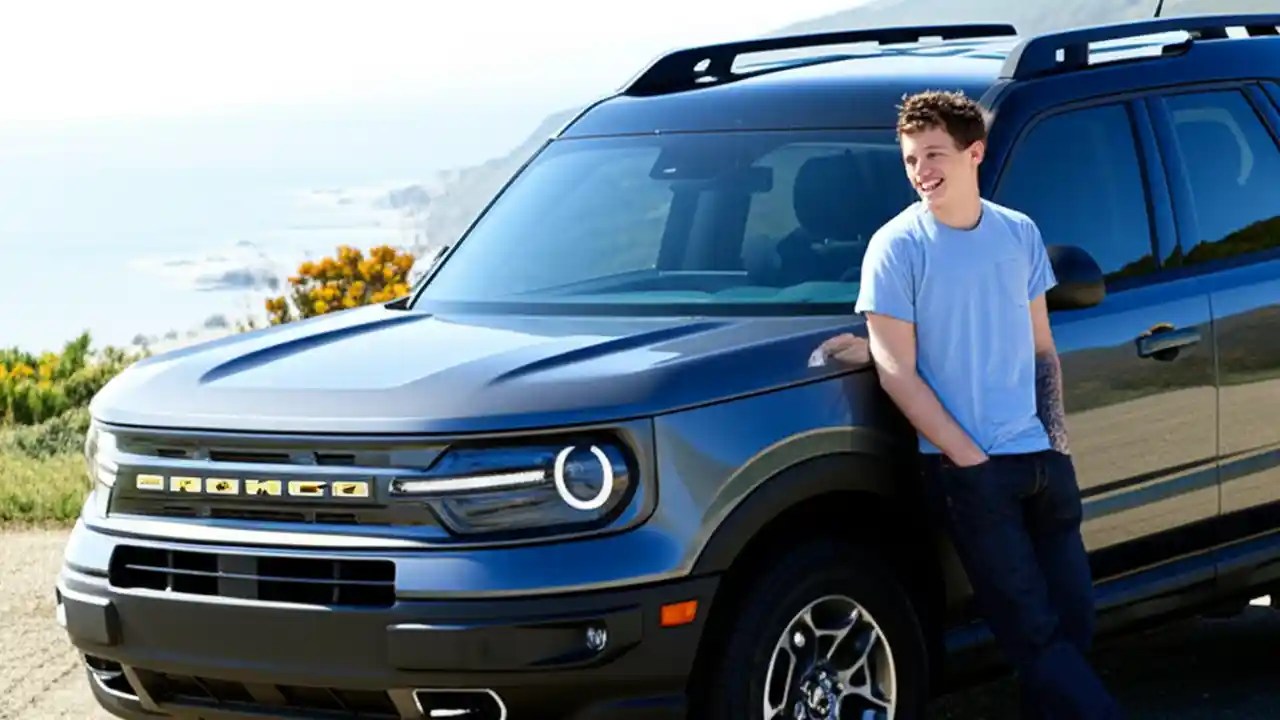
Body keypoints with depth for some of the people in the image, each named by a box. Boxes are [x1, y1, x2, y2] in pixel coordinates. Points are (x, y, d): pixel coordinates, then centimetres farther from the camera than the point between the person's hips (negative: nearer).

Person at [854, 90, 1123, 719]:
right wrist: (969, 457, -13)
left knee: (1073, 618, 6)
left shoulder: (1020, 234, 8)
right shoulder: (898, 246, -7)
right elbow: (896, 373, -9)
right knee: (1033, 629, -4)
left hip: (1042, 456, 5)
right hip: (967, 465, -5)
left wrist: (1056, 432, 2)